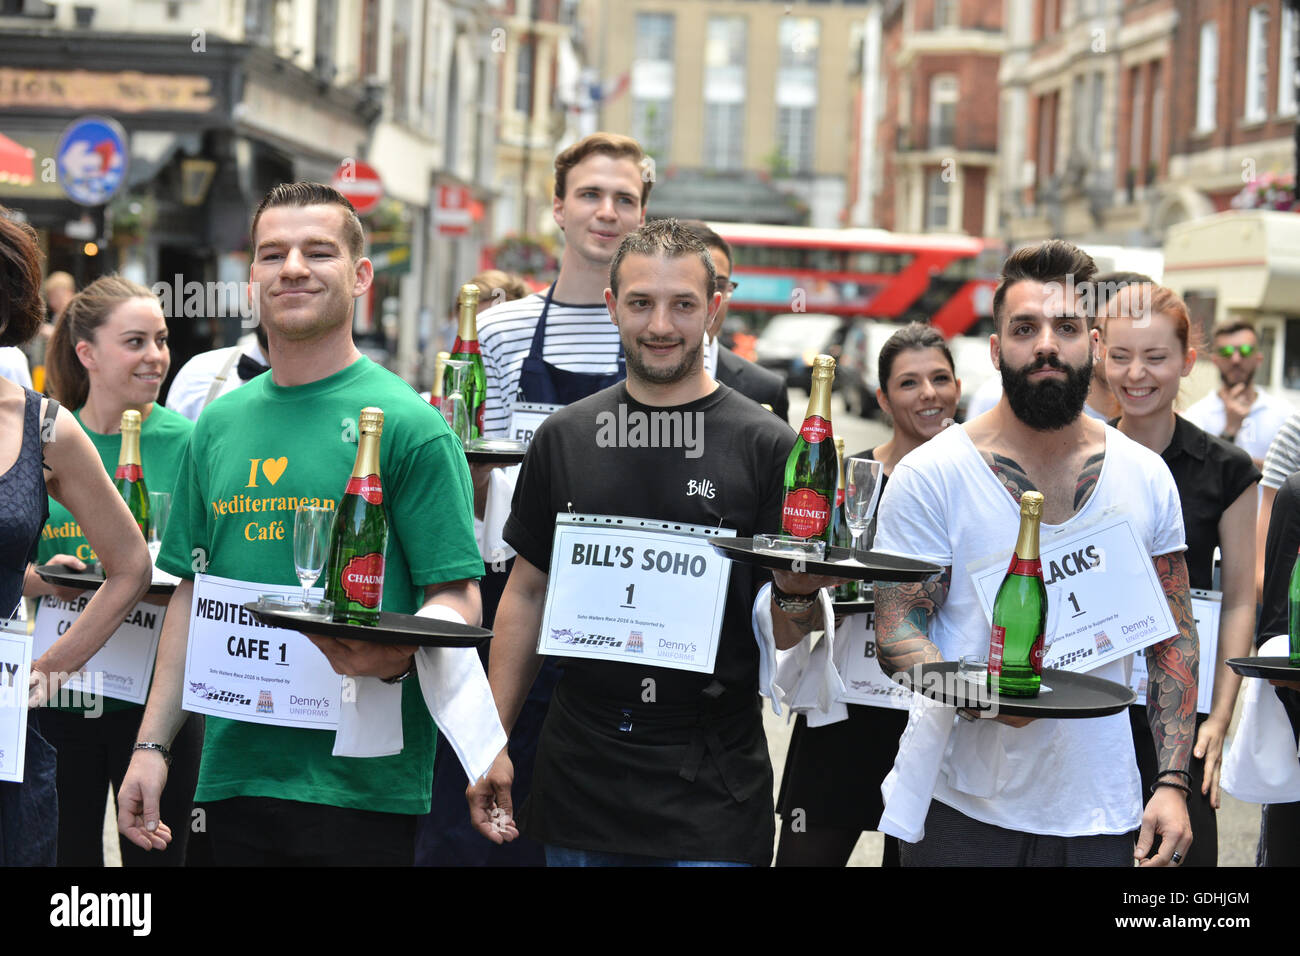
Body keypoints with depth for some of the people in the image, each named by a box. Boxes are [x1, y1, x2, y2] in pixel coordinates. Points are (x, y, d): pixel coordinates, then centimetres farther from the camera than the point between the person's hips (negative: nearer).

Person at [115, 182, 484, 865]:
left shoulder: (408, 423, -5)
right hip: (232, 772, 5)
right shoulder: (219, 425, 12)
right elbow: (192, 591, 17)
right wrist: (151, 744, 12)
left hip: (360, 783, -5)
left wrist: (399, 652, -29)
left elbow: (458, 597, -8)